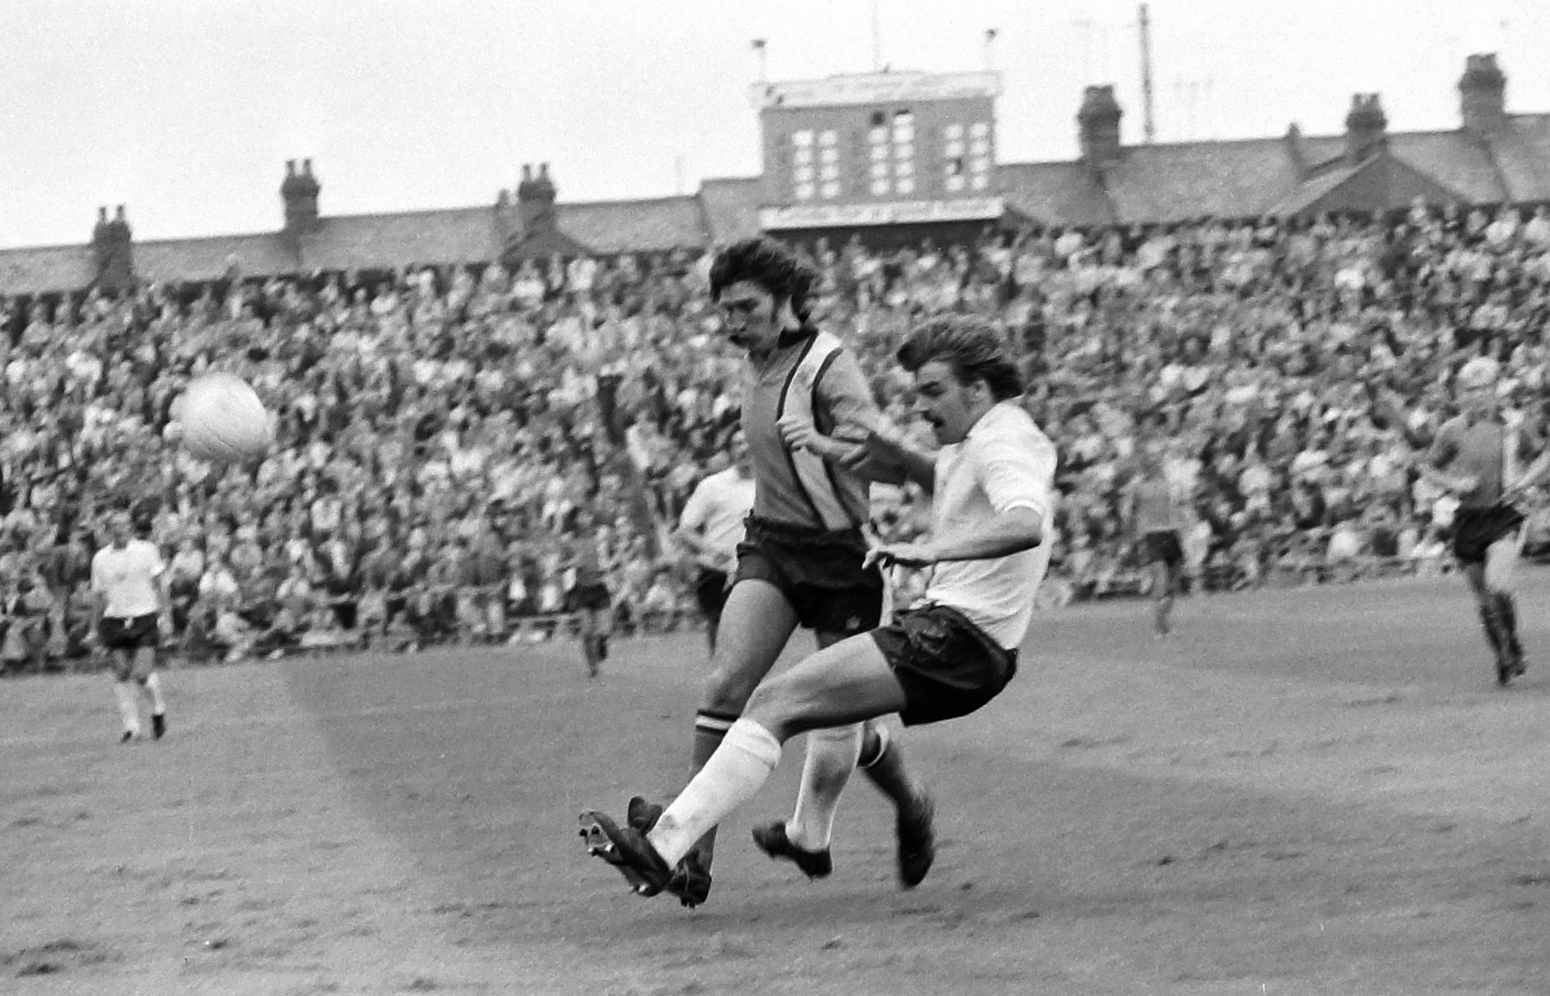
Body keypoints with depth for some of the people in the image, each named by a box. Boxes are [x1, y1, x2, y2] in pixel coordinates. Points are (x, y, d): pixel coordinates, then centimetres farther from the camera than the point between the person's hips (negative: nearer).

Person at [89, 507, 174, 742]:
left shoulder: (146, 550, 0)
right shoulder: (100, 558, 8)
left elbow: (160, 585, 2)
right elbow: (98, 595, 15)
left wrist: (165, 617, -5)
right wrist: (95, 629, 13)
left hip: (144, 618, -3)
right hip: (115, 622, 3)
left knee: (142, 674, -11)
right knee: (121, 674, -3)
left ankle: (158, 709, 15)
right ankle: (131, 724, 4)